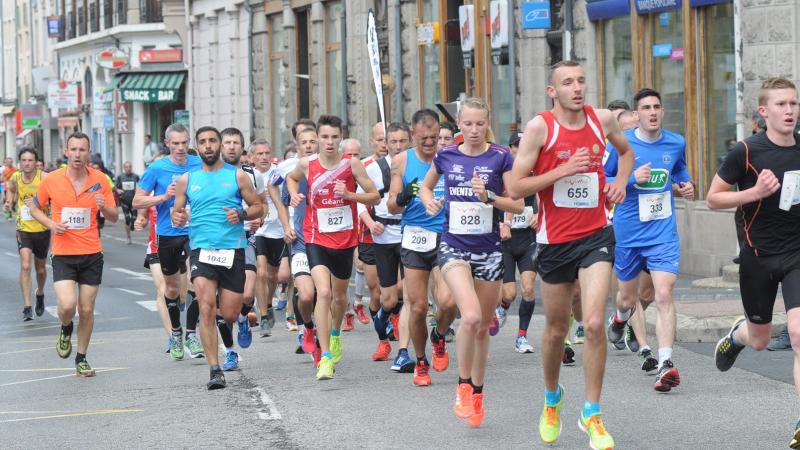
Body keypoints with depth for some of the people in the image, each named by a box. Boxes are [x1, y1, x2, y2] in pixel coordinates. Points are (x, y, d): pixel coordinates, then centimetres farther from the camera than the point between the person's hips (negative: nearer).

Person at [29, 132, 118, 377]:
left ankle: (81, 358, 23)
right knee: (67, 305, -17)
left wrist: (104, 206, -16)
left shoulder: (100, 180, 0)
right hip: (63, 255, -1)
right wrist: (50, 224, -7)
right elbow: (35, 207, 11)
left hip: (92, 254, 1)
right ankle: (66, 329, 19)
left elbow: (113, 217, 7)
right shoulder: (51, 180, -3)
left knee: (87, 310, 5)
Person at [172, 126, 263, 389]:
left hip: (233, 249, 0)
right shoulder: (187, 180, 9)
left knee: (229, 314, 2)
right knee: (206, 308, -17)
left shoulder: (237, 176, 5)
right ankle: (214, 369, -15)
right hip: (201, 249, 0)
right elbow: (176, 212, 14)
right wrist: (178, 218, -9)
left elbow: (258, 207, 8)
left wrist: (241, 214, -12)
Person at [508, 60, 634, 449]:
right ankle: (552, 398, 40)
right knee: (556, 329, 13)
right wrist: (562, 171, -20)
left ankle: (591, 413, -2)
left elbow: (625, 151, 24)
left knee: (594, 324, -14)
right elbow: (515, 188, -11)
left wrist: (620, 181, 5)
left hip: (595, 235, 1)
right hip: (555, 240, -1)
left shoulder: (602, 120, 1)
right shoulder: (540, 127, -9)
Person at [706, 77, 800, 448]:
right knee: (759, 340, 14)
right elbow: (713, 198, -6)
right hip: (759, 256, -1)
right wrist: (756, 192, -19)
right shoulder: (747, 151, -10)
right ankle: (736, 334, 53)